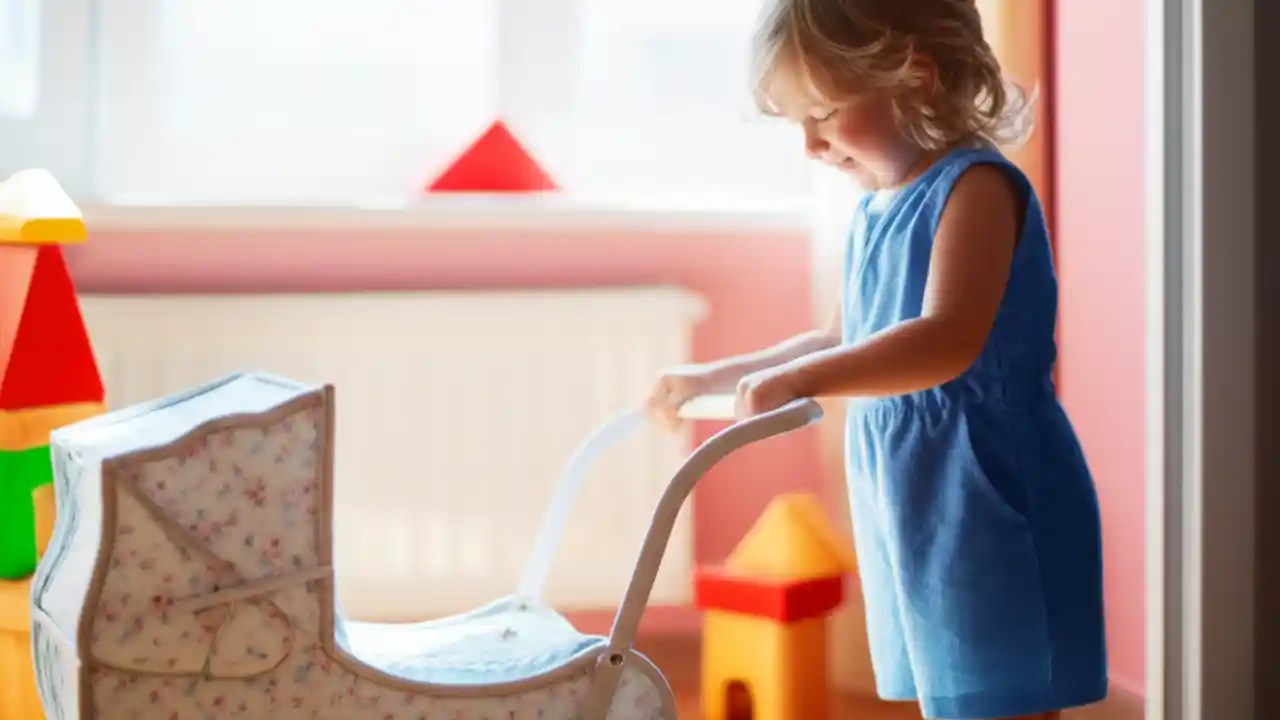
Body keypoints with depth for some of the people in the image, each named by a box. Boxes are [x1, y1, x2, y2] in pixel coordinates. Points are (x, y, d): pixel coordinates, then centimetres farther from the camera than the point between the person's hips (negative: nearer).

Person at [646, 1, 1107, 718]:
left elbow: (948, 342, -28)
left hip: (990, 517, -9)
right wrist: (715, 378, 23)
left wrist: (800, 379, -31)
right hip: (913, 518, 9)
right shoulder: (876, 210, 12)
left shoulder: (976, 187, -14)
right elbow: (843, 343, 26)